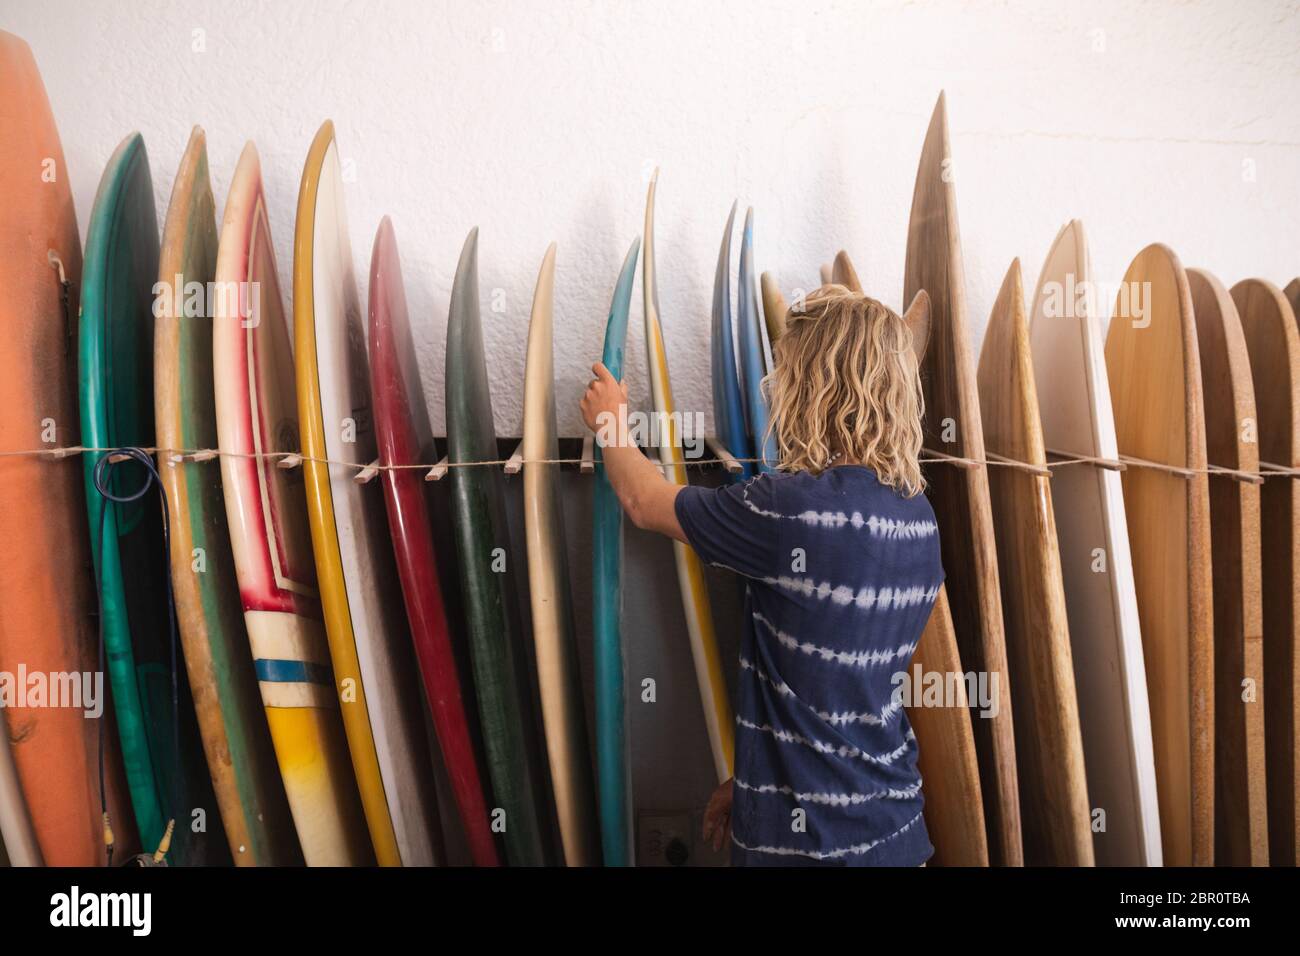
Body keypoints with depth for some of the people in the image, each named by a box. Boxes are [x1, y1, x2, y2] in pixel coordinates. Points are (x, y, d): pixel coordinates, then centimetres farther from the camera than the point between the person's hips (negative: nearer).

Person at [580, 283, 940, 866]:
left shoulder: (793, 508, -25)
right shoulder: (918, 516, -1)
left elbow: (644, 503, -9)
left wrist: (611, 423, 11)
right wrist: (752, 781, 16)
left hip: (809, 840, -6)